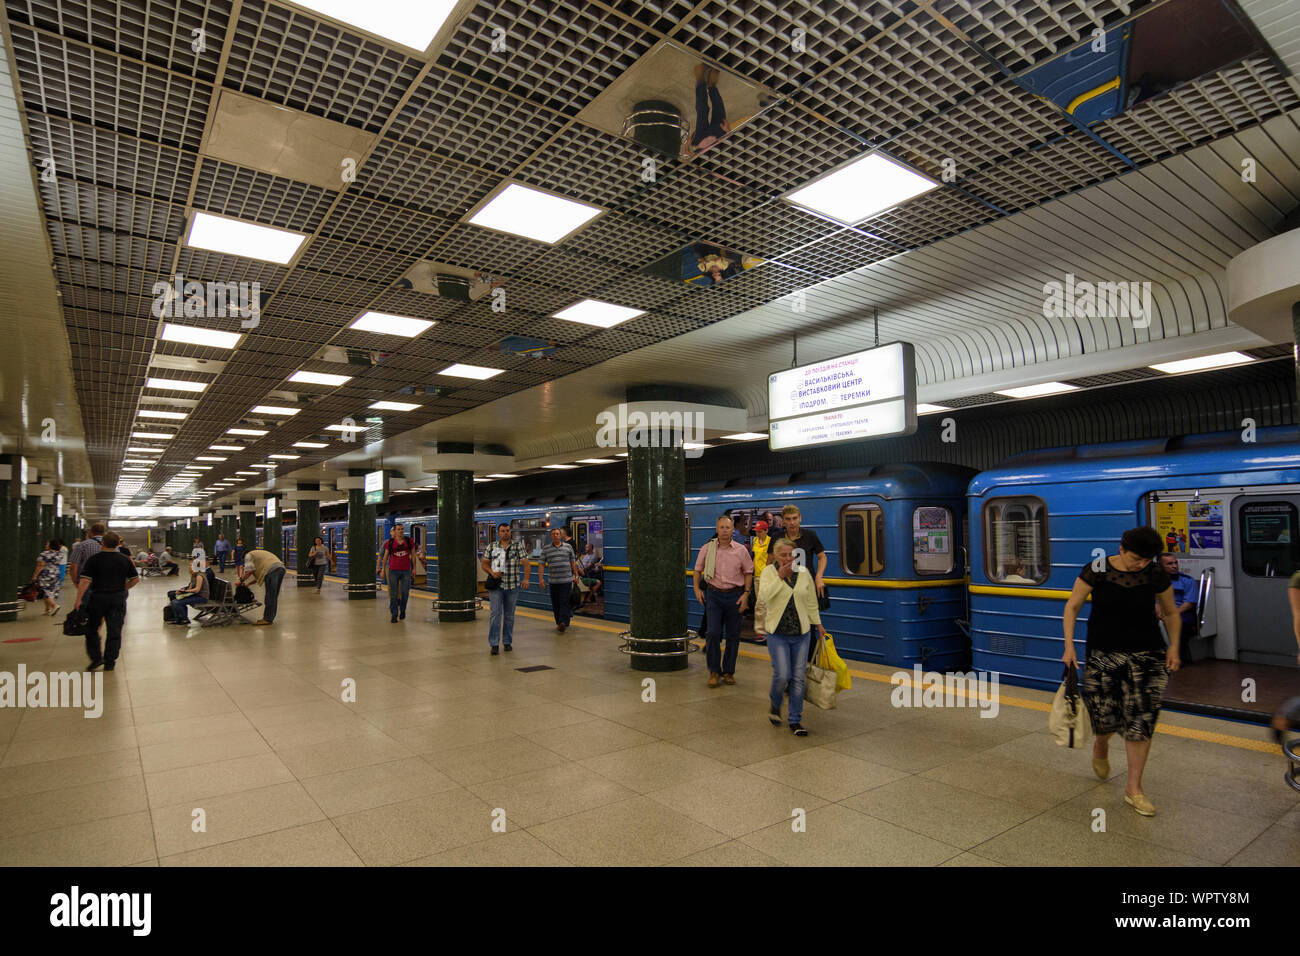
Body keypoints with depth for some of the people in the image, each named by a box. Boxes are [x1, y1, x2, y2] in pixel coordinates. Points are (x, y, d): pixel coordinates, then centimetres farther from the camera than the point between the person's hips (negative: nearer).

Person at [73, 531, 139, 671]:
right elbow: (135, 579, 6)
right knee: (114, 631, 7)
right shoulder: (125, 559, 2)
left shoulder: (94, 559, -7)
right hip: (118, 599, 2)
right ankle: (109, 662, 10)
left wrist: (78, 600, -11)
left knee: (91, 629, 15)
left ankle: (96, 658, 8)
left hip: (98, 597, -2)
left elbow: (84, 581, -14)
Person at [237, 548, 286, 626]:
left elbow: (249, 571, -1)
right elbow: (260, 574, 33)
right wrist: (249, 583, 34)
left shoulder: (248, 555, 14)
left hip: (272, 570, -9)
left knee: (270, 597, -5)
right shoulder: (258, 553, 38)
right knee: (273, 596, 14)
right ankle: (270, 618, 19)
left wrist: (241, 580, 12)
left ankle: (267, 619, -2)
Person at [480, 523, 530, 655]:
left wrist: (526, 579, -19)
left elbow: (526, 563, -4)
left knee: (509, 615, 10)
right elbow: (484, 563, 11)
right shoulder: (492, 546, 6)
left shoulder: (518, 546, 2)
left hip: (512, 586, 0)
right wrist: (492, 572, -9)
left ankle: (507, 642, 21)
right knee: (495, 613, -9)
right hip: (496, 585, 0)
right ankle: (493, 644, -5)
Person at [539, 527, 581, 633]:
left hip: (566, 580, -1)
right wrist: (541, 578, -5)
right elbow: (541, 564, 4)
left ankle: (563, 623, -13)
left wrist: (576, 574, 11)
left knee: (564, 602, -9)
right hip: (553, 581, 2)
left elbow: (573, 562, 13)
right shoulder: (546, 549, 5)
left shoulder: (568, 546, 7)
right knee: (555, 604, 7)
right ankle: (558, 623, 19)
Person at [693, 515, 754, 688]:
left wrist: (746, 593, -2)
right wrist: (697, 589, 2)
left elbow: (748, 573, 7)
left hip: (734, 595, 1)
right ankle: (714, 671, 8)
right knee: (712, 633, -7)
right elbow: (698, 570, 12)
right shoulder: (707, 549, 2)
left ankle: (728, 671, 20)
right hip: (714, 595, 0)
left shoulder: (741, 550, 1)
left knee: (733, 635, 5)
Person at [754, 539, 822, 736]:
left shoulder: (804, 573, 4)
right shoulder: (769, 572, -4)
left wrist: (817, 624, 15)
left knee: (798, 677, 4)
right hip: (777, 633, -3)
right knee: (782, 675, -9)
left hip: (802, 633, 3)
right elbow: (763, 596, -21)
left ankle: (795, 720, 17)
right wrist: (780, 576, -21)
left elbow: (811, 602, 13)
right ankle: (775, 704, 23)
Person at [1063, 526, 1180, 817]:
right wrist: (1069, 645, -9)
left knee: (1141, 720, 0)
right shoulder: (1096, 571, -10)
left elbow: (1171, 613, 13)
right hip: (1102, 654, -1)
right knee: (1104, 716, 0)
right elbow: (1072, 607, -3)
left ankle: (1134, 789, 13)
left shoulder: (1156, 575, -3)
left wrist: (1174, 646, 2)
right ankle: (1101, 747, 38)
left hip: (1147, 655, 2)